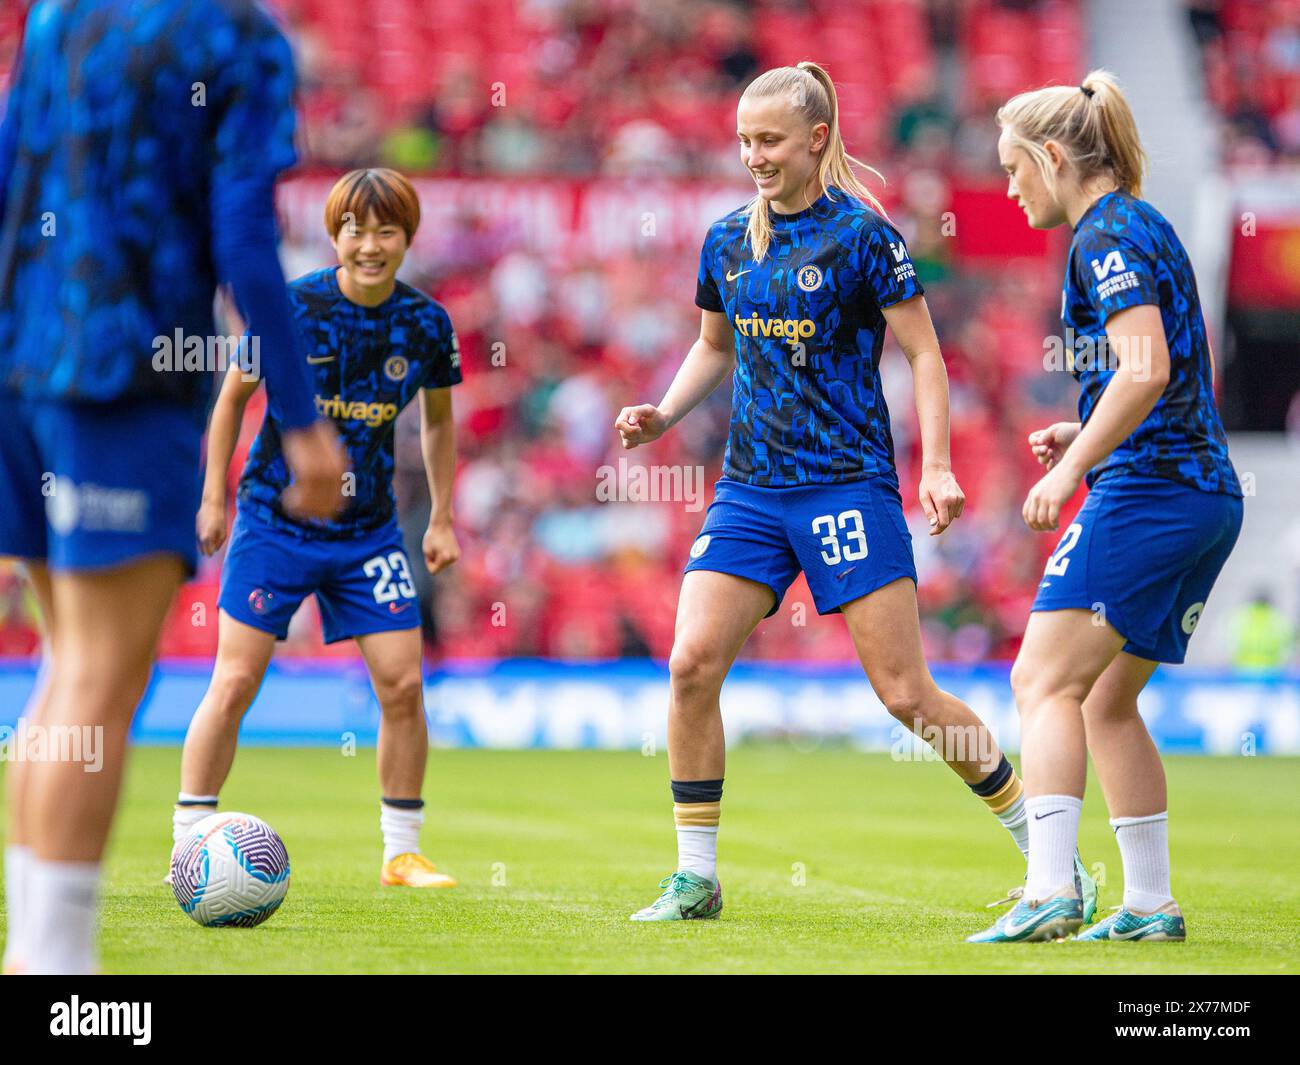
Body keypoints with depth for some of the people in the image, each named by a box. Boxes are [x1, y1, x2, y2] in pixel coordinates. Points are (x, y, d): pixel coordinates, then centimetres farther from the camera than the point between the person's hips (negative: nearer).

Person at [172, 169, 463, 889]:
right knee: (234, 683, -6)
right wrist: (214, 497, -1)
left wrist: (442, 519, 10)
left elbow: (437, 419, 13)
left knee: (403, 687, -2)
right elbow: (233, 394, 1)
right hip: (274, 522, -3)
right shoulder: (289, 308, -12)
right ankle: (189, 847, 3)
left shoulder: (426, 324, -3)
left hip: (369, 531, 3)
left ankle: (402, 854, 11)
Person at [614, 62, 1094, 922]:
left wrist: (937, 466, -15)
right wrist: (664, 414, 8)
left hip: (848, 485, -5)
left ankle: (1046, 847, 11)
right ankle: (696, 880, 1)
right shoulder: (728, 240, 10)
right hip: (750, 488, 5)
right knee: (690, 665, -10)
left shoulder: (861, 232, -7)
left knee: (905, 694, -6)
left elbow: (924, 352, -5)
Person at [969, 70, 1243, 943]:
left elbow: (1145, 369, -22)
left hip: (1146, 487, -10)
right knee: (1108, 702, 14)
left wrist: (1071, 469, -20)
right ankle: (1150, 904, 13)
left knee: (1046, 682, -13)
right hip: (1209, 494, 10)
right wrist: (1085, 436, 18)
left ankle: (1051, 891, -24)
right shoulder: (1145, 225, 21)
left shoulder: (1106, 233, -9)